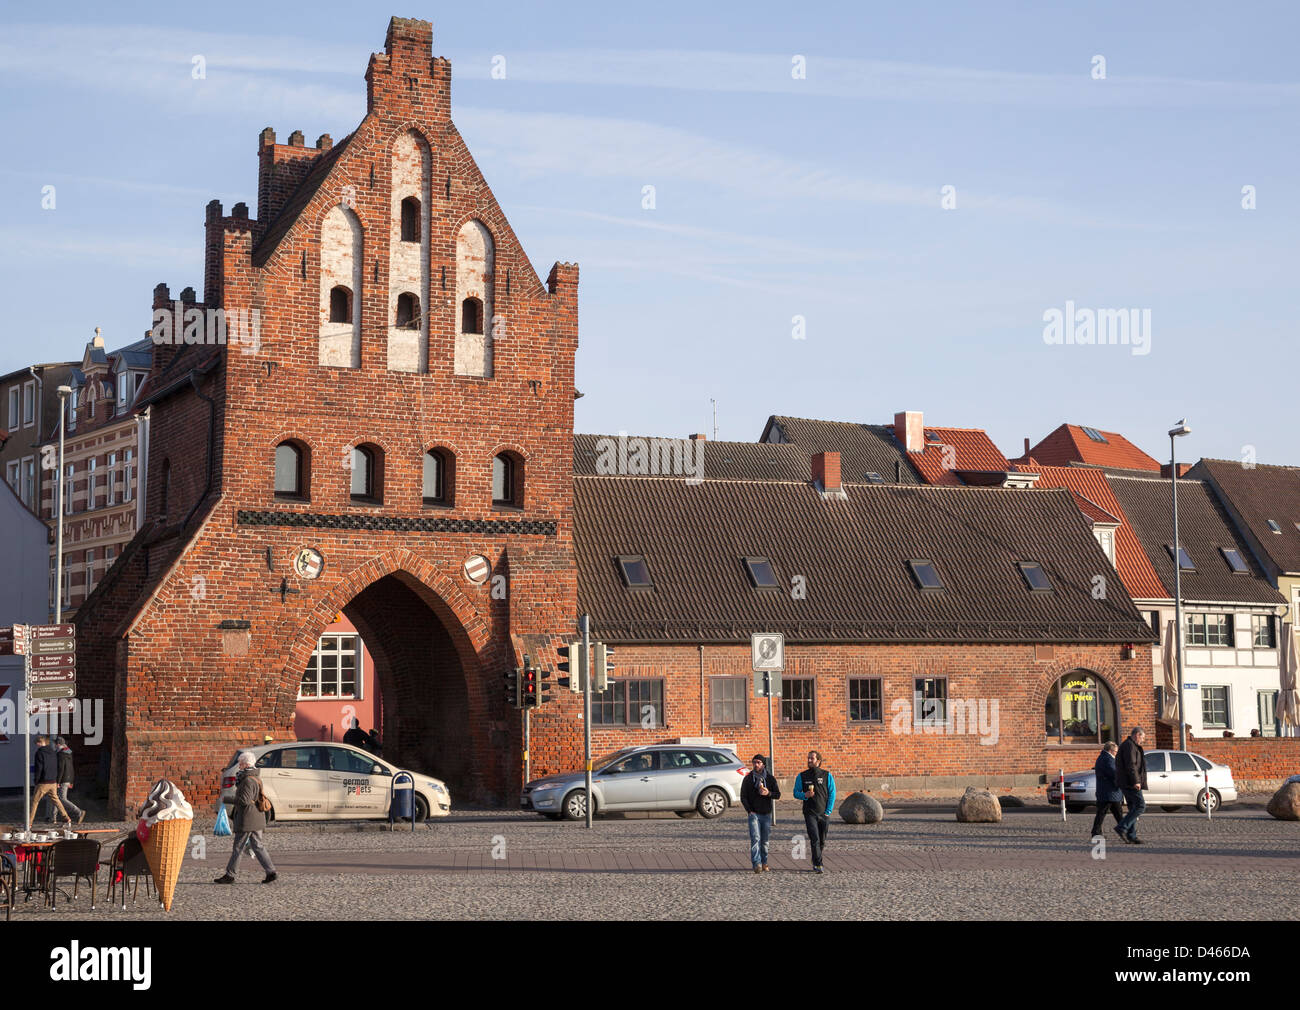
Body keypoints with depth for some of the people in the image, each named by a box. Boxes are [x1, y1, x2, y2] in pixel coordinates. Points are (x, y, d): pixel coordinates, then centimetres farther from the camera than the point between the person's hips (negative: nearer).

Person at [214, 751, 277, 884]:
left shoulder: (248, 780, -17)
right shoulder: (256, 778, 15)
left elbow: (244, 800, -22)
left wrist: (234, 800, -4)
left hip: (247, 820, -10)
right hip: (256, 818, 10)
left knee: (238, 847, -2)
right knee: (257, 846, 11)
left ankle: (229, 875, 5)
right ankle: (271, 871, 5)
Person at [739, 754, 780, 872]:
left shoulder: (770, 778, 7)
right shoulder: (748, 778, 4)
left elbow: (778, 795, 6)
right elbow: (743, 796, 4)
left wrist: (769, 793, -15)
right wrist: (749, 810, -7)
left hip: (766, 814, 2)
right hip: (754, 813, -2)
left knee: (765, 840, 6)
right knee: (755, 838, -14)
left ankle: (764, 863, 17)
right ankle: (757, 864, -21)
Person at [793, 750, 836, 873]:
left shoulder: (827, 775, 4)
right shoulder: (802, 776, 6)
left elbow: (832, 794, 4)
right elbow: (796, 793, 10)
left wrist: (828, 811, -4)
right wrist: (805, 795, -13)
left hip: (824, 813, 1)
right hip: (810, 813, -1)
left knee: (822, 841, 7)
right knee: (815, 839, -13)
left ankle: (816, 861, 25)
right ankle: (817, 864, -13)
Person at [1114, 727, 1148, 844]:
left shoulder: (1127, 745, 22)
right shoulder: (1130, 745, -12)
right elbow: (1130, 764, -21)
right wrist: (1136, 781, -24)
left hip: (1128, 784, 11)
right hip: (1131, 782, -11)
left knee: (1133, 808, 9)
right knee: (1140, 805, -13)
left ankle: (1131, 836, 7)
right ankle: (1122, 828, -16)